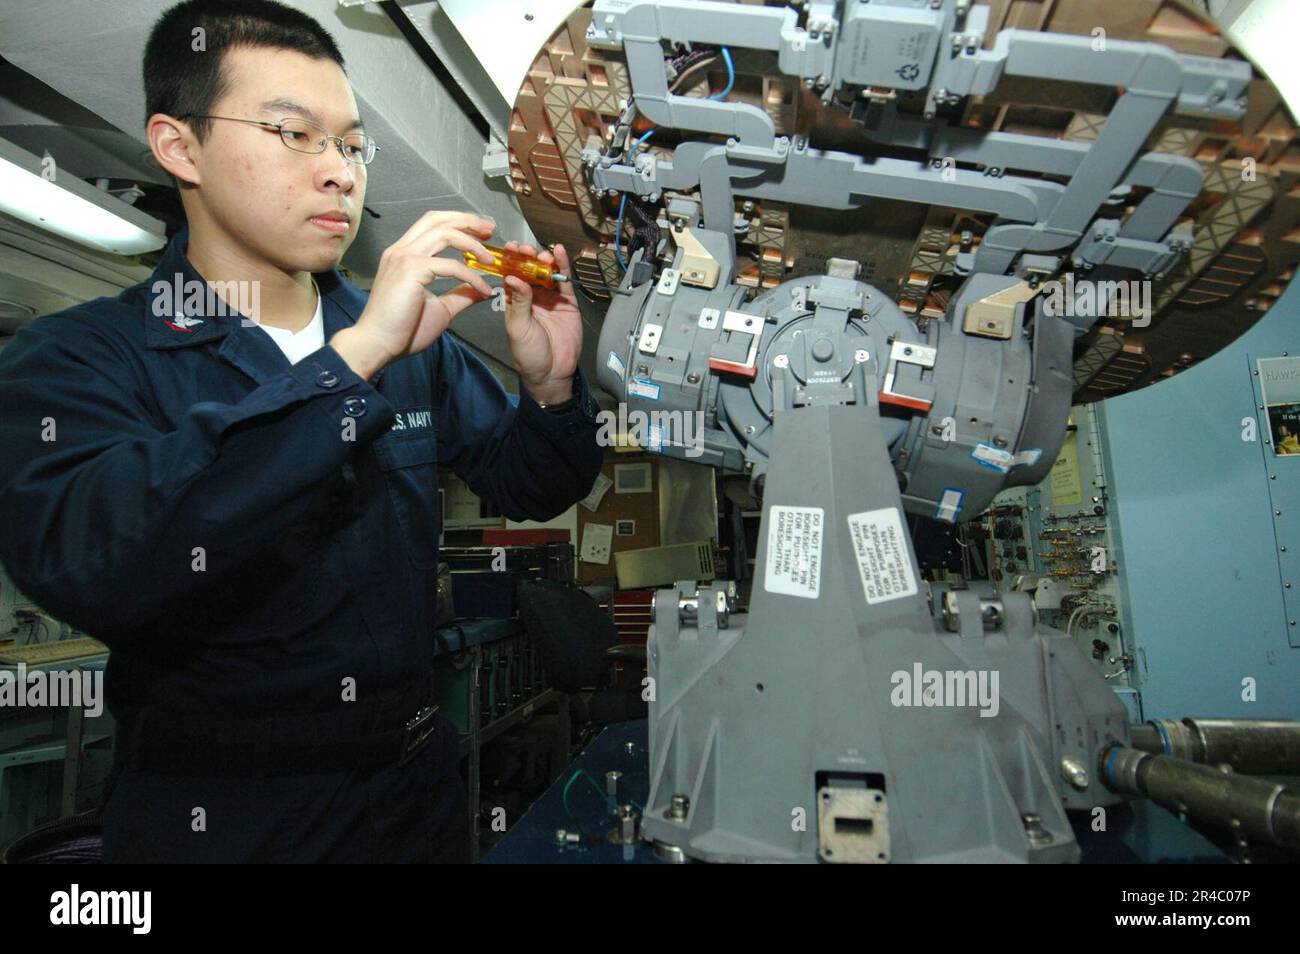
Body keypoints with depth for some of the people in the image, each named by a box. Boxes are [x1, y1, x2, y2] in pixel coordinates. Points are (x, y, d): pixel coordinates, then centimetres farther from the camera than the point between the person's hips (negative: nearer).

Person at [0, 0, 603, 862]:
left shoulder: (414, 342, -2)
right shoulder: (71, 361, -12)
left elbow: (528, 488, 5)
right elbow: (82, 566, -30)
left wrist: (551, 387, -16)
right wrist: (354, 358, -33)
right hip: (214, 821, -3)